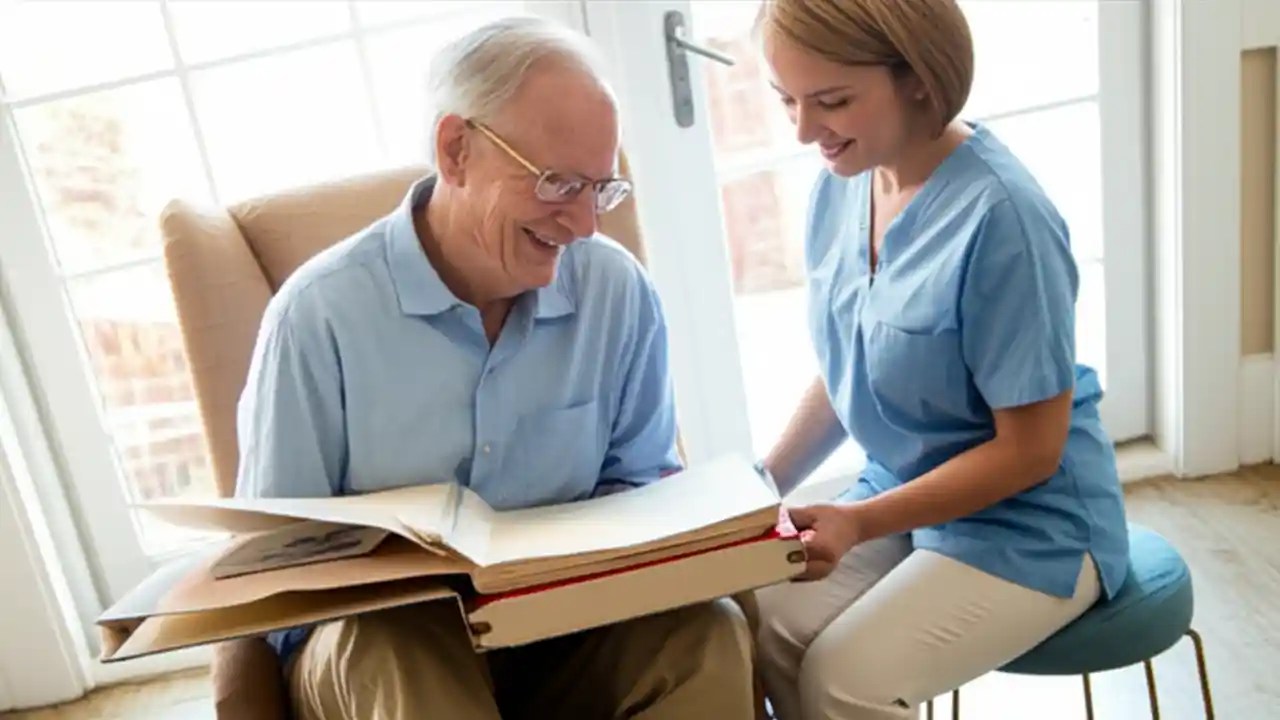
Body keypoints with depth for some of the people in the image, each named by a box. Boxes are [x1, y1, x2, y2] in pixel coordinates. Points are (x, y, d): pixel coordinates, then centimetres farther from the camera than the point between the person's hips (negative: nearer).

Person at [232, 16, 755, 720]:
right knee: (396, 646, -35)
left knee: (704, 631, -26)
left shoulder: (618, 290, -4)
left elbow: (638, 480, 7)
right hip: (377, 638, -1)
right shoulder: (320, 312, -13)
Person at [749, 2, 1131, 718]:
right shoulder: (841, 185, -4)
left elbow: (1030, 449, -19)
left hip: (1029, 525, -6)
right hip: (900, 494, 6)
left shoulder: (1000, 216, -26)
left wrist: (860, 523, -25)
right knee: (760, 627, -12)